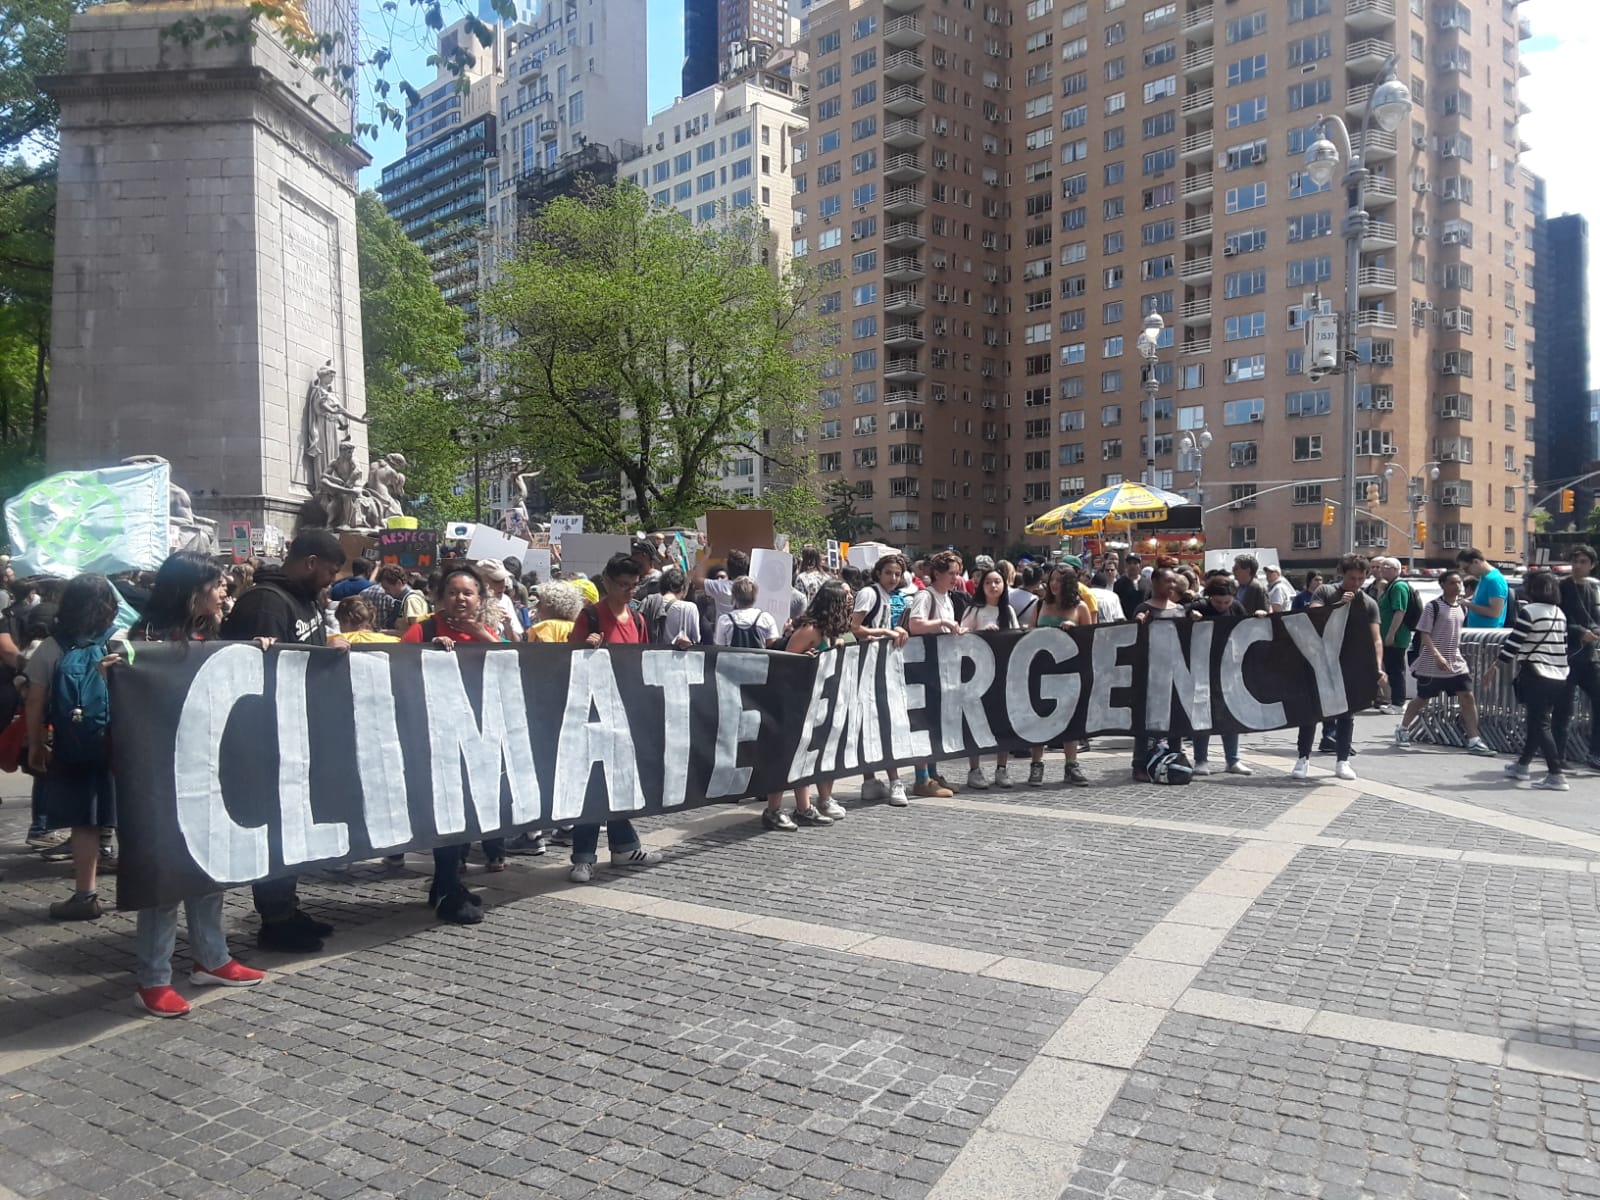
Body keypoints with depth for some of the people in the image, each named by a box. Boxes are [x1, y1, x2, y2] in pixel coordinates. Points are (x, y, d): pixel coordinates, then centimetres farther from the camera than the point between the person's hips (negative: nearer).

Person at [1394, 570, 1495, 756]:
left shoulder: (1462, 608, 9)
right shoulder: (1433, 606, -11)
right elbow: (1424, 634, -15)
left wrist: (1455, 654, 18)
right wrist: (1437, 656, -25)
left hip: (1456, 663, 5)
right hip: (1431, 664, -5)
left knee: (1467, 697, -5)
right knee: (1422, 699, 7)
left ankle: (1473, 741, -1)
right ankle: (1402, 729, 27)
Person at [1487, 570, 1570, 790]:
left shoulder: (1528, 611, -11)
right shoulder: (1560, 614, 11)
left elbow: (1513, 644, -13)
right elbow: (1562, 646, 16)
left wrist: (1495, 666, -5)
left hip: (1535, 676, -7)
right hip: (1559, 677, 7)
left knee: (1540, 725, -6)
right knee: (1539, 721, 17)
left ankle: (1556, 775, -12)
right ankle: (1522, 765, 31)